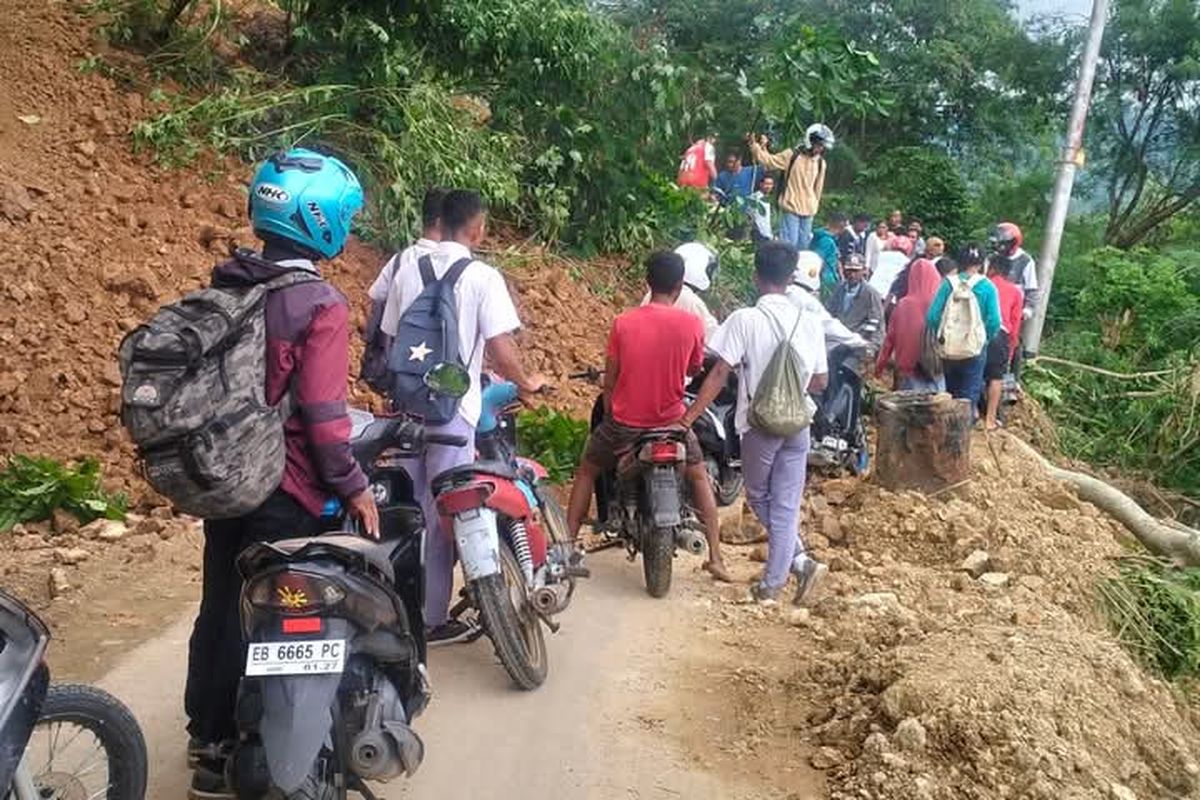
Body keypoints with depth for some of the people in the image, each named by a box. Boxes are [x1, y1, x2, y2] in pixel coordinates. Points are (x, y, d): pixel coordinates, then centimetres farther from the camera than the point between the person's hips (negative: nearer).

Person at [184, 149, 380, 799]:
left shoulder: (224, 289, 5)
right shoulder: (320, 306, -18)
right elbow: (322, 414, -22)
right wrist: (354, 488, -12)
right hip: (283, 490, -8)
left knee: (220, 601, 21)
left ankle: (204, 727, 39)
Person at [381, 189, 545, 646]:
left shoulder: (408, 271, 7)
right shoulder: (482, 277, -8)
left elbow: (389, 339, 12)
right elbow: (499, 347, -15)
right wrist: (525, 383, 3)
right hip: (452, 409, -5)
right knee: (441, 516, 3)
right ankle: (431, 619, 11)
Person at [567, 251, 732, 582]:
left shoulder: (623, 323, -8)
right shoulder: (692, 324, -8)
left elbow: (609, 379, -1)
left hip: (624, 422, 0)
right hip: (672, 421, 1)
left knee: (586, 472, 23)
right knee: (699, 477, 24)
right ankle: (716, 558, 20)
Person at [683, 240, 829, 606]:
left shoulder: (744, 319, -12)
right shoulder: (809, 322, 0)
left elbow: (719, 373, -16)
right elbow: (820, 382, 5)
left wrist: (689, 416, -12)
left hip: (760, 424, -3)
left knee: (759, 497, 17)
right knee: (786, 505, 8)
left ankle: (799, 560, 12)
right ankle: (772, 583, 8)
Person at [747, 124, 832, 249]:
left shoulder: (821, 163, 10)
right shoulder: (793, 155, -4)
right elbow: (768, 160, -6)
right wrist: (754, 145, -16)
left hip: (808, 211, 5)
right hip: (791, 208, -5)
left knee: (803, 246, 8)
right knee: (789, 244, -11)